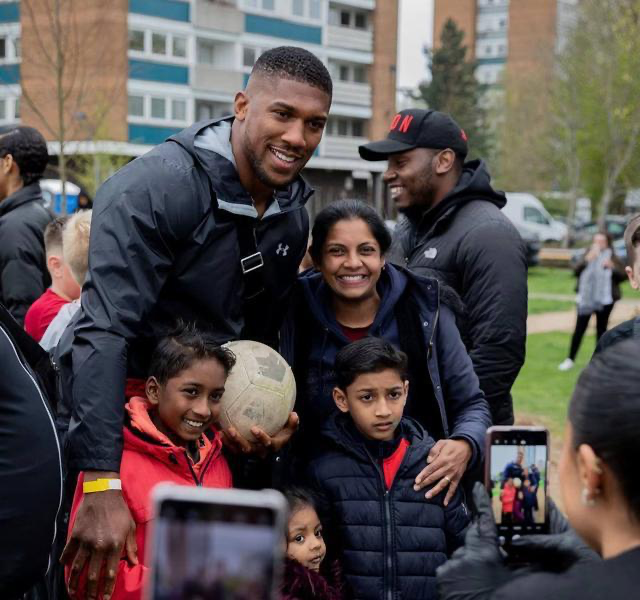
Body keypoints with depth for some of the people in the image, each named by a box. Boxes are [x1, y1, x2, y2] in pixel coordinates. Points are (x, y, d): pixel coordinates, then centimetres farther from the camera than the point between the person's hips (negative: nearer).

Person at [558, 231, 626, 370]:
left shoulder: (612, 258, 4)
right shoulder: (588, 256, 9)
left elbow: (623, 275, -3)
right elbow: (576, 270, -3)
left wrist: (612, 267, -19)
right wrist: (587, 260, -17)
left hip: (604, 300, -1)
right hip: (586, 299, 1)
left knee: (601, 328, 7)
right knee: (579, 328, -3)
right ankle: (570, 359, 0)